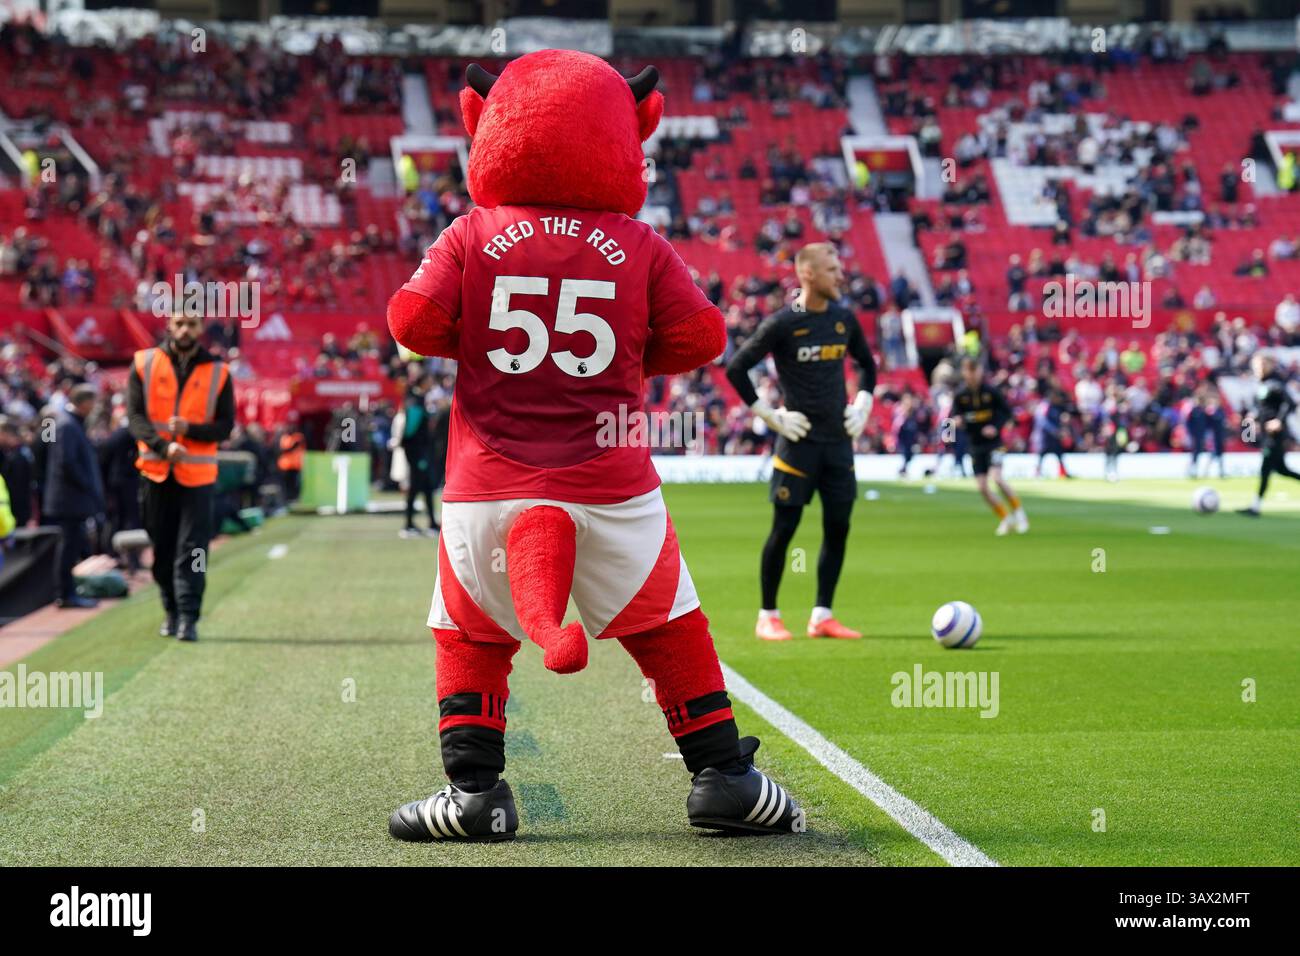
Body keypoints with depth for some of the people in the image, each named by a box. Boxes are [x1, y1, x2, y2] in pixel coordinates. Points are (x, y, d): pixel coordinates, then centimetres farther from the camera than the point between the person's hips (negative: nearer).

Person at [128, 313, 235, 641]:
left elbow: (225, 427, 2)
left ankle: (189, 618, -9)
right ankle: (172, 613, 22)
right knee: (162, 549, 9)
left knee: (191, 549, -8)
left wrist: (189, 429, -17)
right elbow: (135, 417, -2)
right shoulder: (144, 363, 4)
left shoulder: (217, 372, 3)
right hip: (155, 472, 1)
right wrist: (164, 445, -19)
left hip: (197, 475, -1)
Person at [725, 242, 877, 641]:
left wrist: (862, 404, 12)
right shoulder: (782, 323, -10)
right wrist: (768, 414, -9)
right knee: (784, 529, -2)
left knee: (837, 528, 4)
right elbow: (736, 369, -9)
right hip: (798, 441, -5)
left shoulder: (844, 319, 7)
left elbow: (866, 363, 25)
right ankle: (768, 617, 7)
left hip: (839, 442, 6)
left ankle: (821, 616, 11)